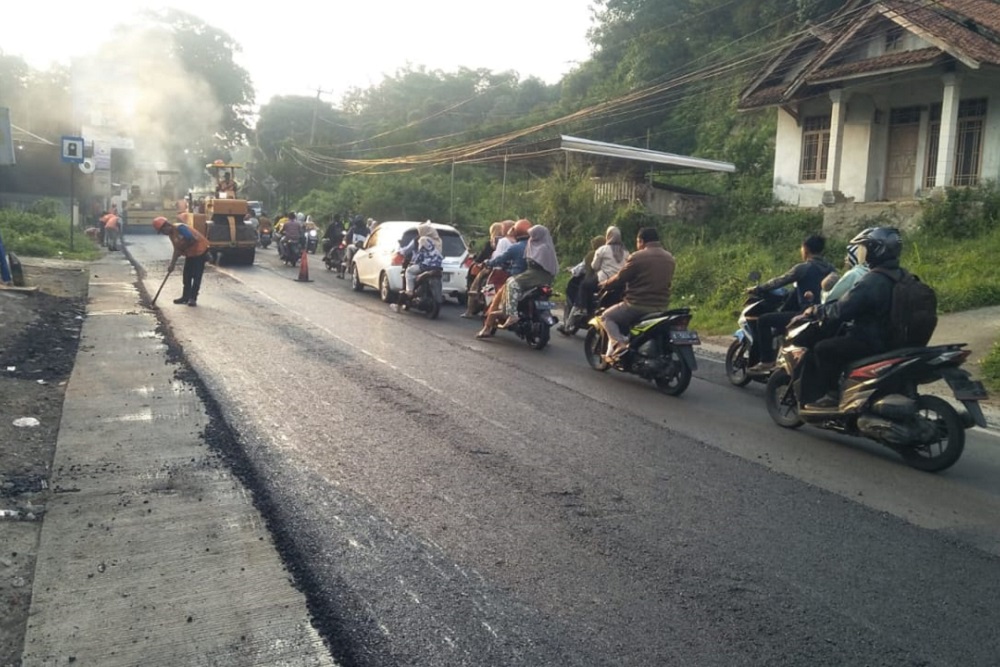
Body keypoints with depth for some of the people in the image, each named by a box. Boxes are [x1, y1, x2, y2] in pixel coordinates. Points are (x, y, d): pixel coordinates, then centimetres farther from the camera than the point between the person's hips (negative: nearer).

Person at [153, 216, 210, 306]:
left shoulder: (180, 228, -22)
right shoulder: (171, 234, 6)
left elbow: (193, 240, -27)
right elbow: (177, 250, 10)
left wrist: (183, 248, -13)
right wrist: (172, 264, 5)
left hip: (199, 251, -10)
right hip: (190, 253, 10)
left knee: (196, 276, -6)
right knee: (187, 275, 10)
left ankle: (193, 298, -2)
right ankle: (186, 297, 19)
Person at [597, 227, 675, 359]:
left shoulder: (637, 257, -12)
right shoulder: (670, 259, 10)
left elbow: (620, 278, -7)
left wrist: (603, 285, 11)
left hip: (638, 305, -7)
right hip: (661, 307, 7)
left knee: (607, 317, 10)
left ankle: (619, 344, -13)